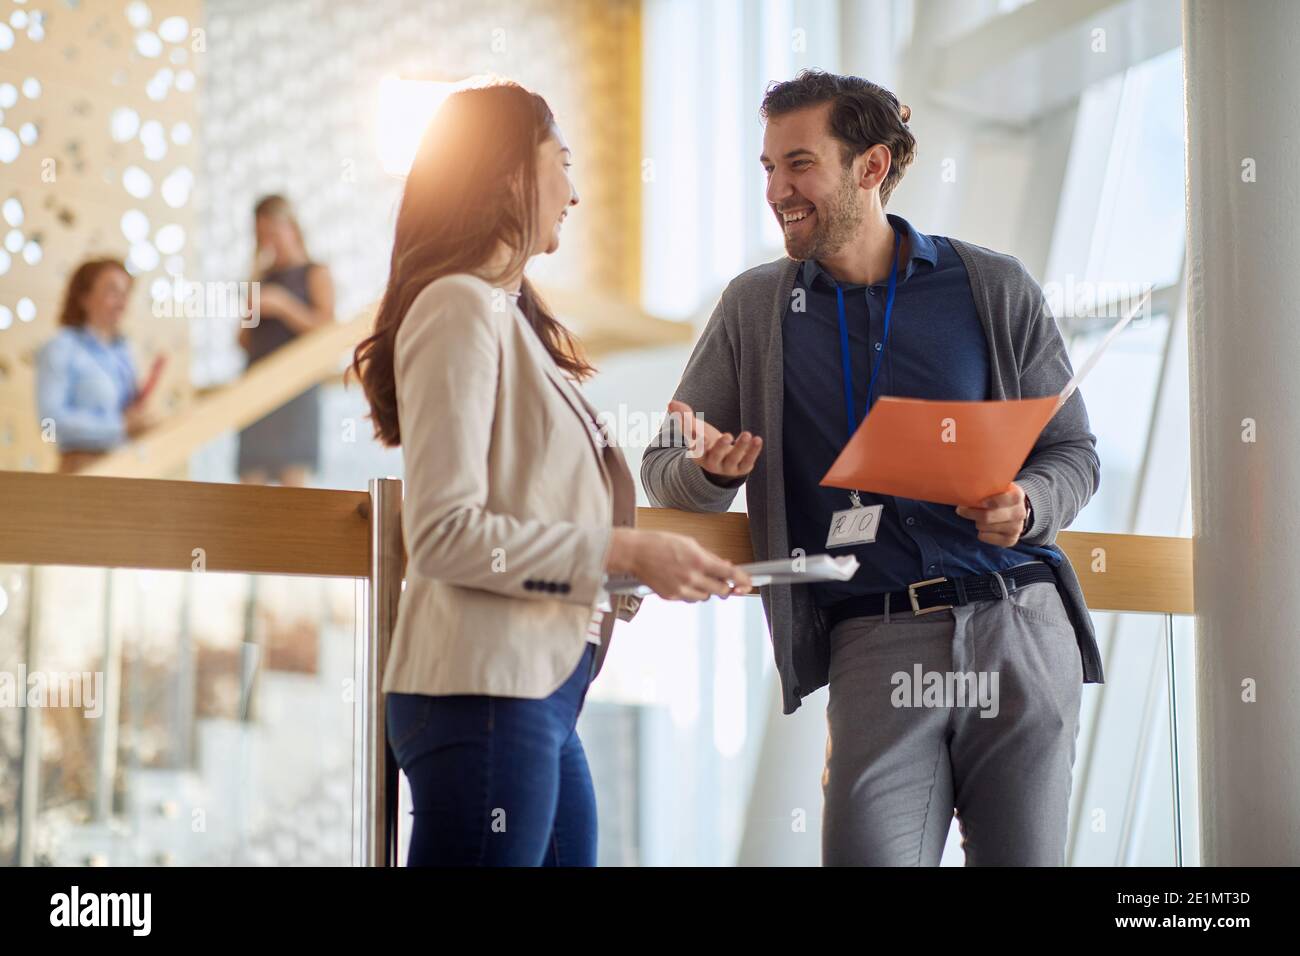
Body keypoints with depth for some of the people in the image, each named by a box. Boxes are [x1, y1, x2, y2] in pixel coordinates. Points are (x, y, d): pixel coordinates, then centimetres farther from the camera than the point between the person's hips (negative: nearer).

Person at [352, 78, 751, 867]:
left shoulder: (512, 319, 19)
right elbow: (444, 534, -17)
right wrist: (622, 551, -16)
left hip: (545, 690, 9)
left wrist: (666, 569, 13)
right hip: (486, 690, -9)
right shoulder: (459, 308, -8)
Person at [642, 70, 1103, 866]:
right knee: (868, 854, -12)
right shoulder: (756, 307, 10)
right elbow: (664, 468, 12)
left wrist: (1026, 507, -13)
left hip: (1021, 626, 0)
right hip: (875, 642, 0)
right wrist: (711, 470, -12)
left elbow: (1073, 452, 9)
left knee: (1025, 857, 4)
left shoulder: (995, 289, 5)